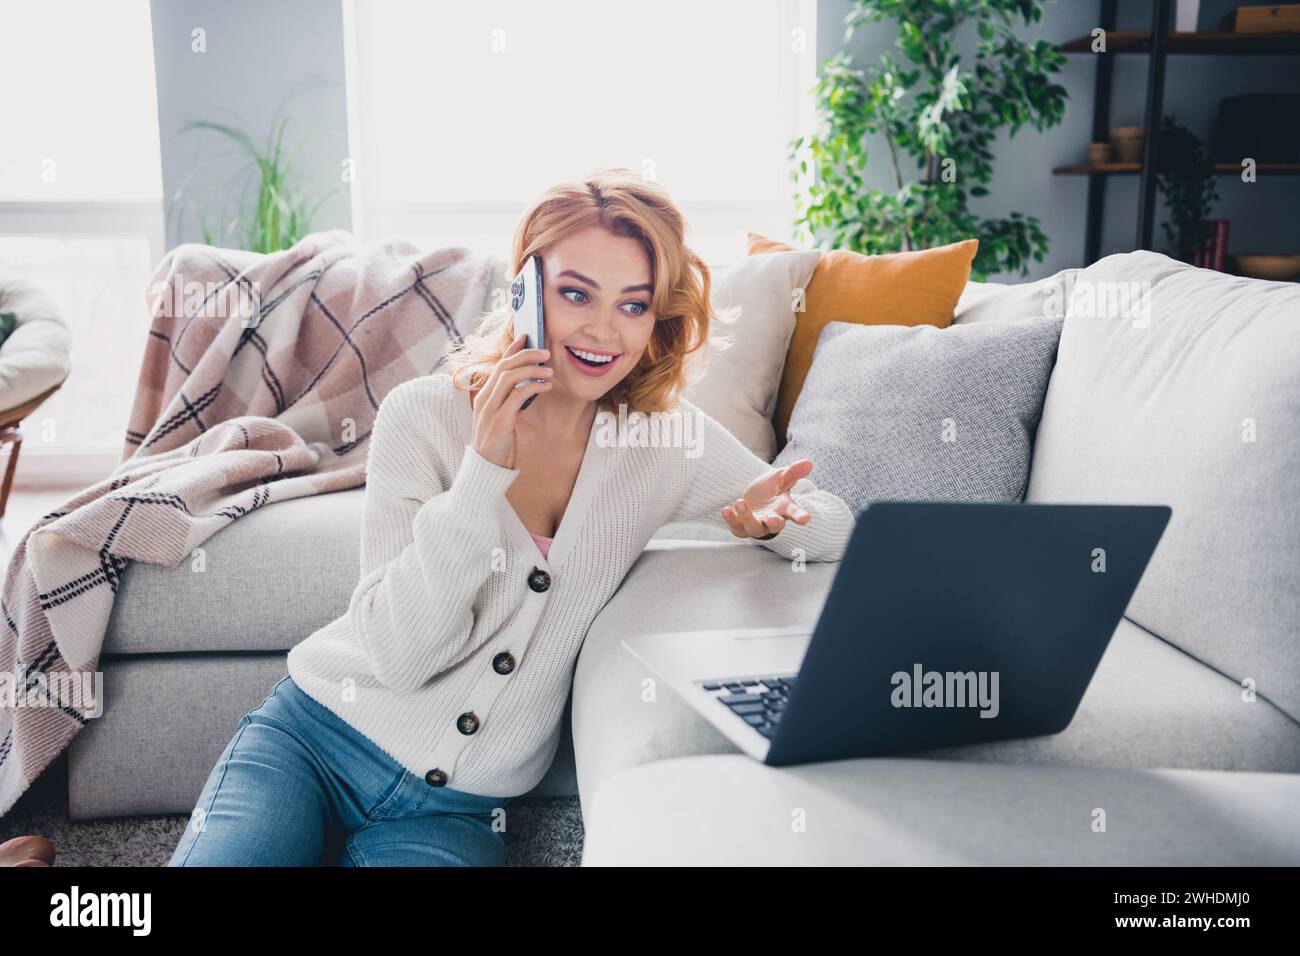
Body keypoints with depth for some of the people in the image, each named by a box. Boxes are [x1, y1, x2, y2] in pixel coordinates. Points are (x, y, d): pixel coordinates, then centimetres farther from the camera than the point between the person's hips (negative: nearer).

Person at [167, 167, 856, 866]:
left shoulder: (669, 442, -2)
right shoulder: (424, 415, -10)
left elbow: (839, 528, 5)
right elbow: (401, 653, -16)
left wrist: (771, 518, -19)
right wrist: (485, 469, -27)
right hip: (317, 736, -1)